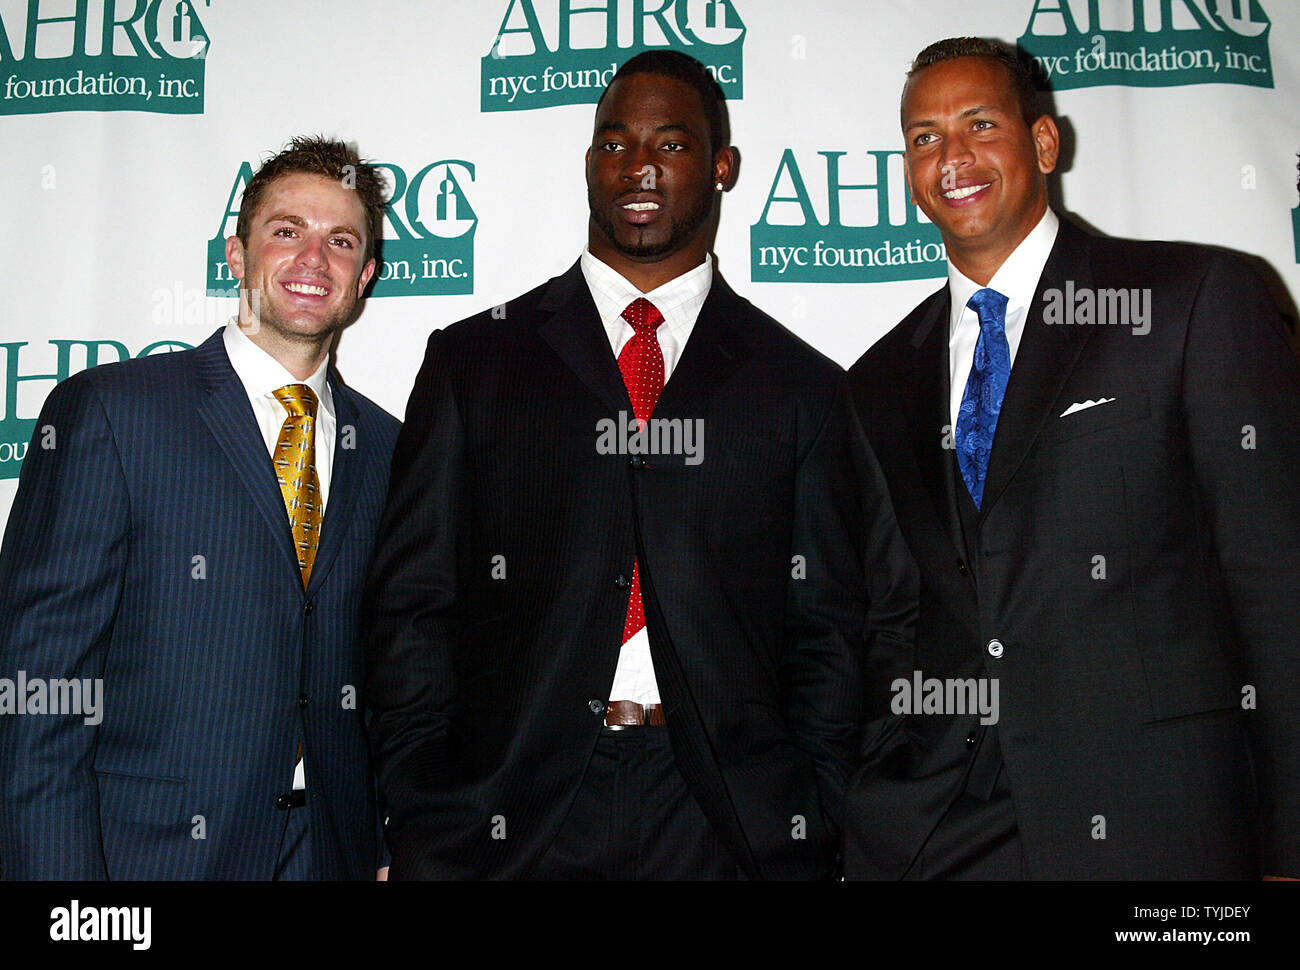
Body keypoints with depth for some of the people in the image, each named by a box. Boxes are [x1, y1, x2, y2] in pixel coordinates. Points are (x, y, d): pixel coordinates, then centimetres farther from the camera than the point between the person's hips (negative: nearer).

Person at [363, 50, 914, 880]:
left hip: (728, 823, 1)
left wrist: (809, 825, -3)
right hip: (511, 815, 0)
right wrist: (423, 824, -3)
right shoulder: (472, 360, 5)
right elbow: (411, 608, 3)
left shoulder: (799, 385, 6)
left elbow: (832, 633, 6)